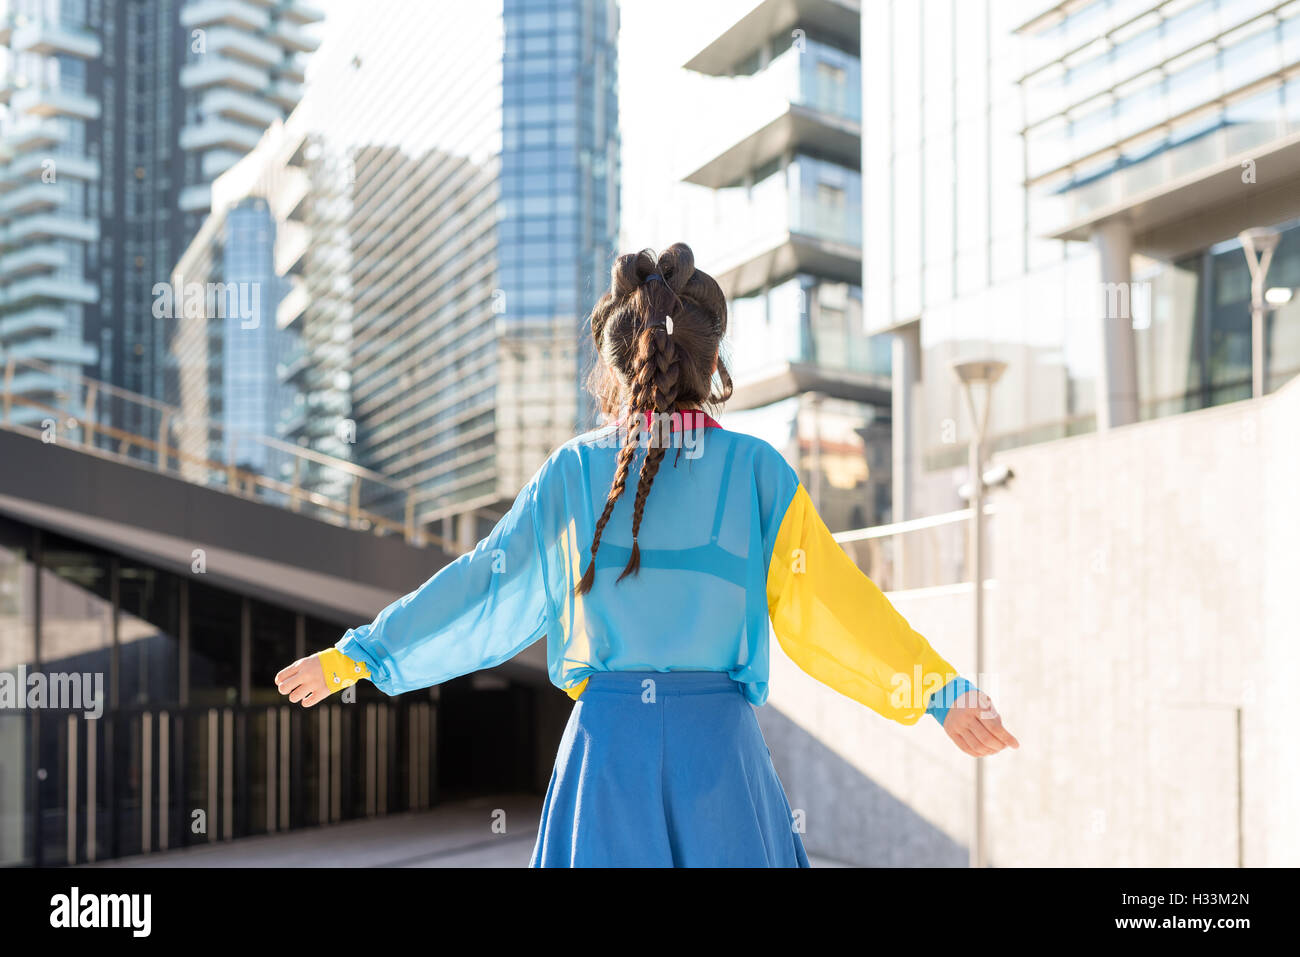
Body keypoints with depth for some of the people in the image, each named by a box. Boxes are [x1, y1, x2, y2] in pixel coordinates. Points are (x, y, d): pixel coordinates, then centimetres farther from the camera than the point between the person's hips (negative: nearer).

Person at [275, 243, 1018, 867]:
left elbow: (482, 589, 6)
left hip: (608, 740, 1)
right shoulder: (757, 470, 0)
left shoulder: (574, 471, 3)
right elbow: (830, 607, -2)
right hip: (719, 745, -1)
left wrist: (354, 655, 16)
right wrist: (942, 691, 3)